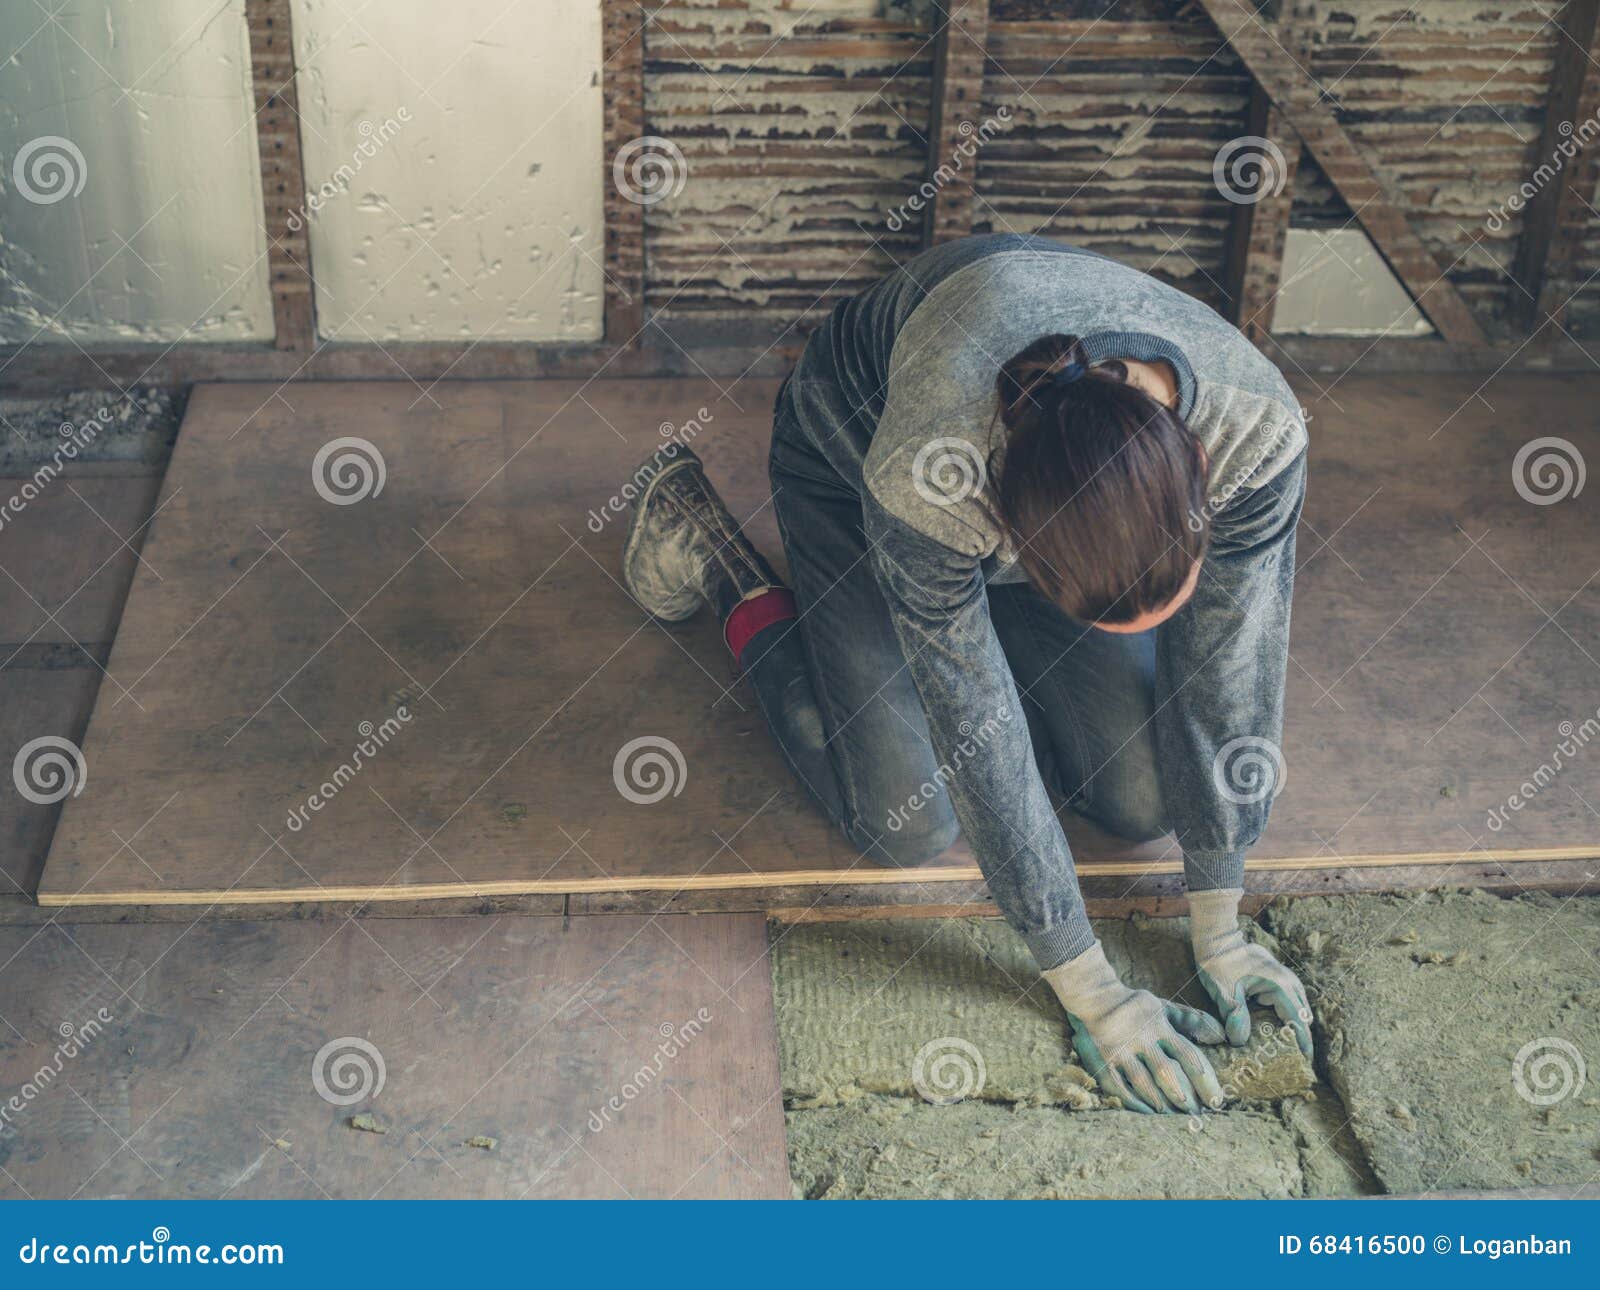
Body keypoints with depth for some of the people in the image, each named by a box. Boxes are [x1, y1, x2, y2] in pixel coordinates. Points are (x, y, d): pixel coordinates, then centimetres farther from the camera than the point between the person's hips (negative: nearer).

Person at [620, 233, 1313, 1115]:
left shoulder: (1256, 426, -37)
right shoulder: (918, 472, -45)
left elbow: (1228, 680, -22)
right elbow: (978, 736, -34)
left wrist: (1217, 930, -14)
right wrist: (1088, 992, -26)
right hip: (849, 450, -3)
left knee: (1150, 800, -5)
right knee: (907, 823, -11)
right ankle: (734, 576, 12)